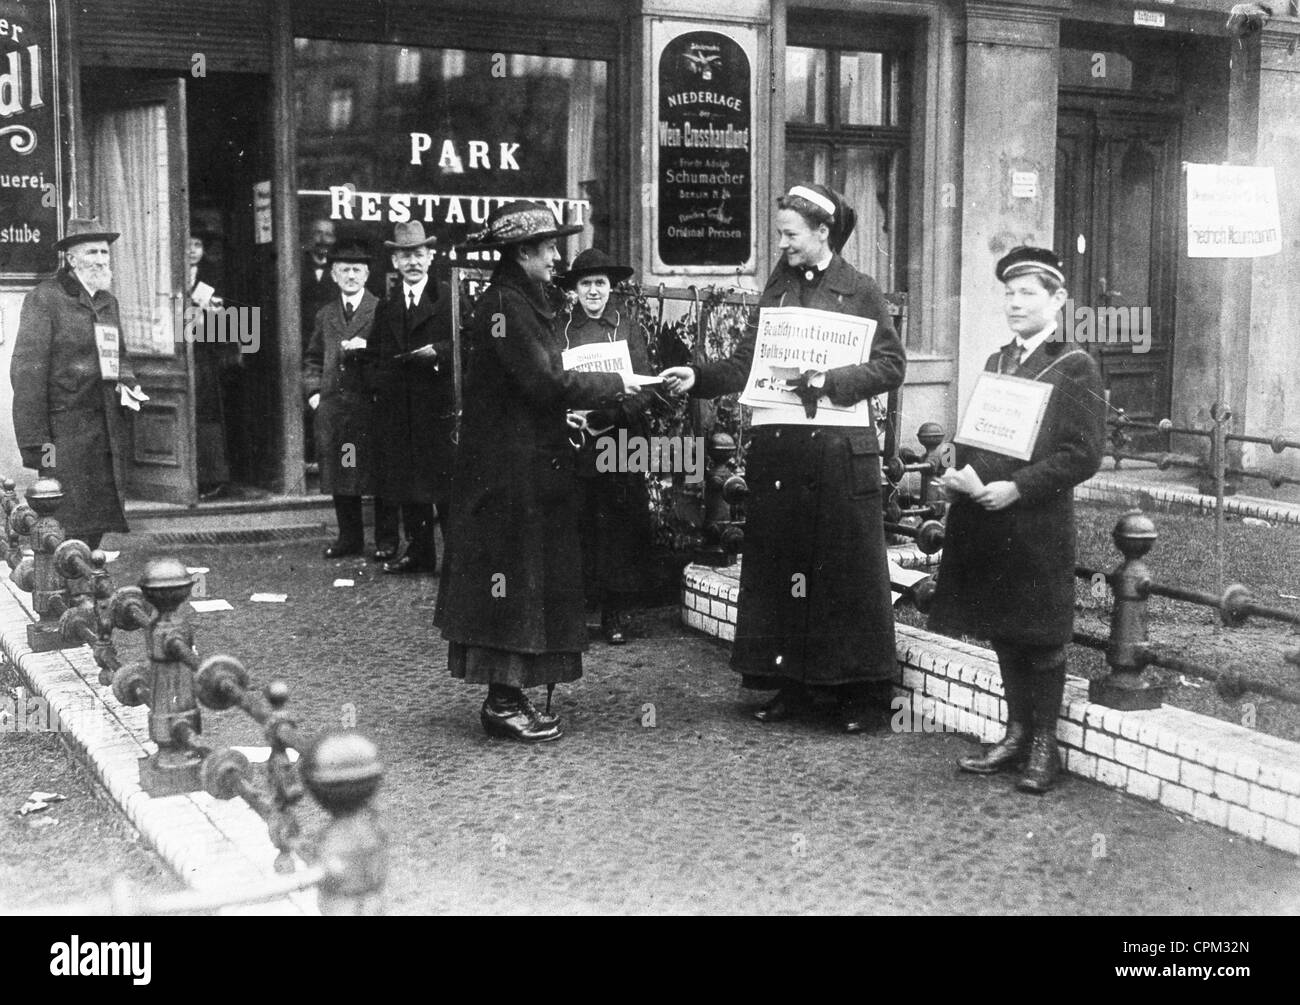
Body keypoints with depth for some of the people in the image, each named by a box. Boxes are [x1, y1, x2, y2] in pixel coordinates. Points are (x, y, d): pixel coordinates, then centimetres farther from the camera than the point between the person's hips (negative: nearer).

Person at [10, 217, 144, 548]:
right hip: (66, 431, -7)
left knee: (99, 520, 8)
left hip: (110, 432, 7)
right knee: (69, 526, -8)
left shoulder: (108, 301, 17)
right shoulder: (44, 299, -7)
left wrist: (126, 382, 7)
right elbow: (27, 371, -12)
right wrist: (35, 440, -17)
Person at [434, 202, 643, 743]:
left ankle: (508, 695, 18)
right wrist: (615, 383, -12)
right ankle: (503, 703, 2)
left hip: (531, 462, 10)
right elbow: (545, 383, -21)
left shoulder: (522, 302, 16)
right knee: (515, 580, -5)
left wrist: (567, 413, 7)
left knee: (530, 579, 12)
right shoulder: (504, 306, -16)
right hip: (512, 469, -10)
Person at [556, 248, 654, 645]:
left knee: (619, 524, 0)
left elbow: (643, 388, 0)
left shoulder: (628, 327, 5)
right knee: (574, 526, -3)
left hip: (620, 439, 0)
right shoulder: (560, 328, 7)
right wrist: (564, 415, -11)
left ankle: (616, 612, 7)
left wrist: (609, 415, -15)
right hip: (572, 441, 0)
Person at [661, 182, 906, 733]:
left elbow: (892, 365, -4)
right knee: (778, 564, 6)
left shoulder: (859, 290, 2)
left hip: (839, 445, -4)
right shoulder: (776, 288, 14)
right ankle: (794, 682, 16)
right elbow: (744, 364, 10)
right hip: (776, 443, 4)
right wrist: (698, 377, -6)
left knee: (844, 568, 0)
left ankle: (853, 691, 9)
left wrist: (831, 381, -15)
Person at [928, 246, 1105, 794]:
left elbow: (1083, 453, -11)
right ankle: (1017, 733, 25)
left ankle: (1044, 744, 13)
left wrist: (1018, 487, -19)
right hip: (986, 521, 6)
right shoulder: (995, 362, 15)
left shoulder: (1075, 367, -5)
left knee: (1041, 639, 2)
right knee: (1003, 633, 13)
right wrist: (960, 474, 1)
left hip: (1039, 522, -6)